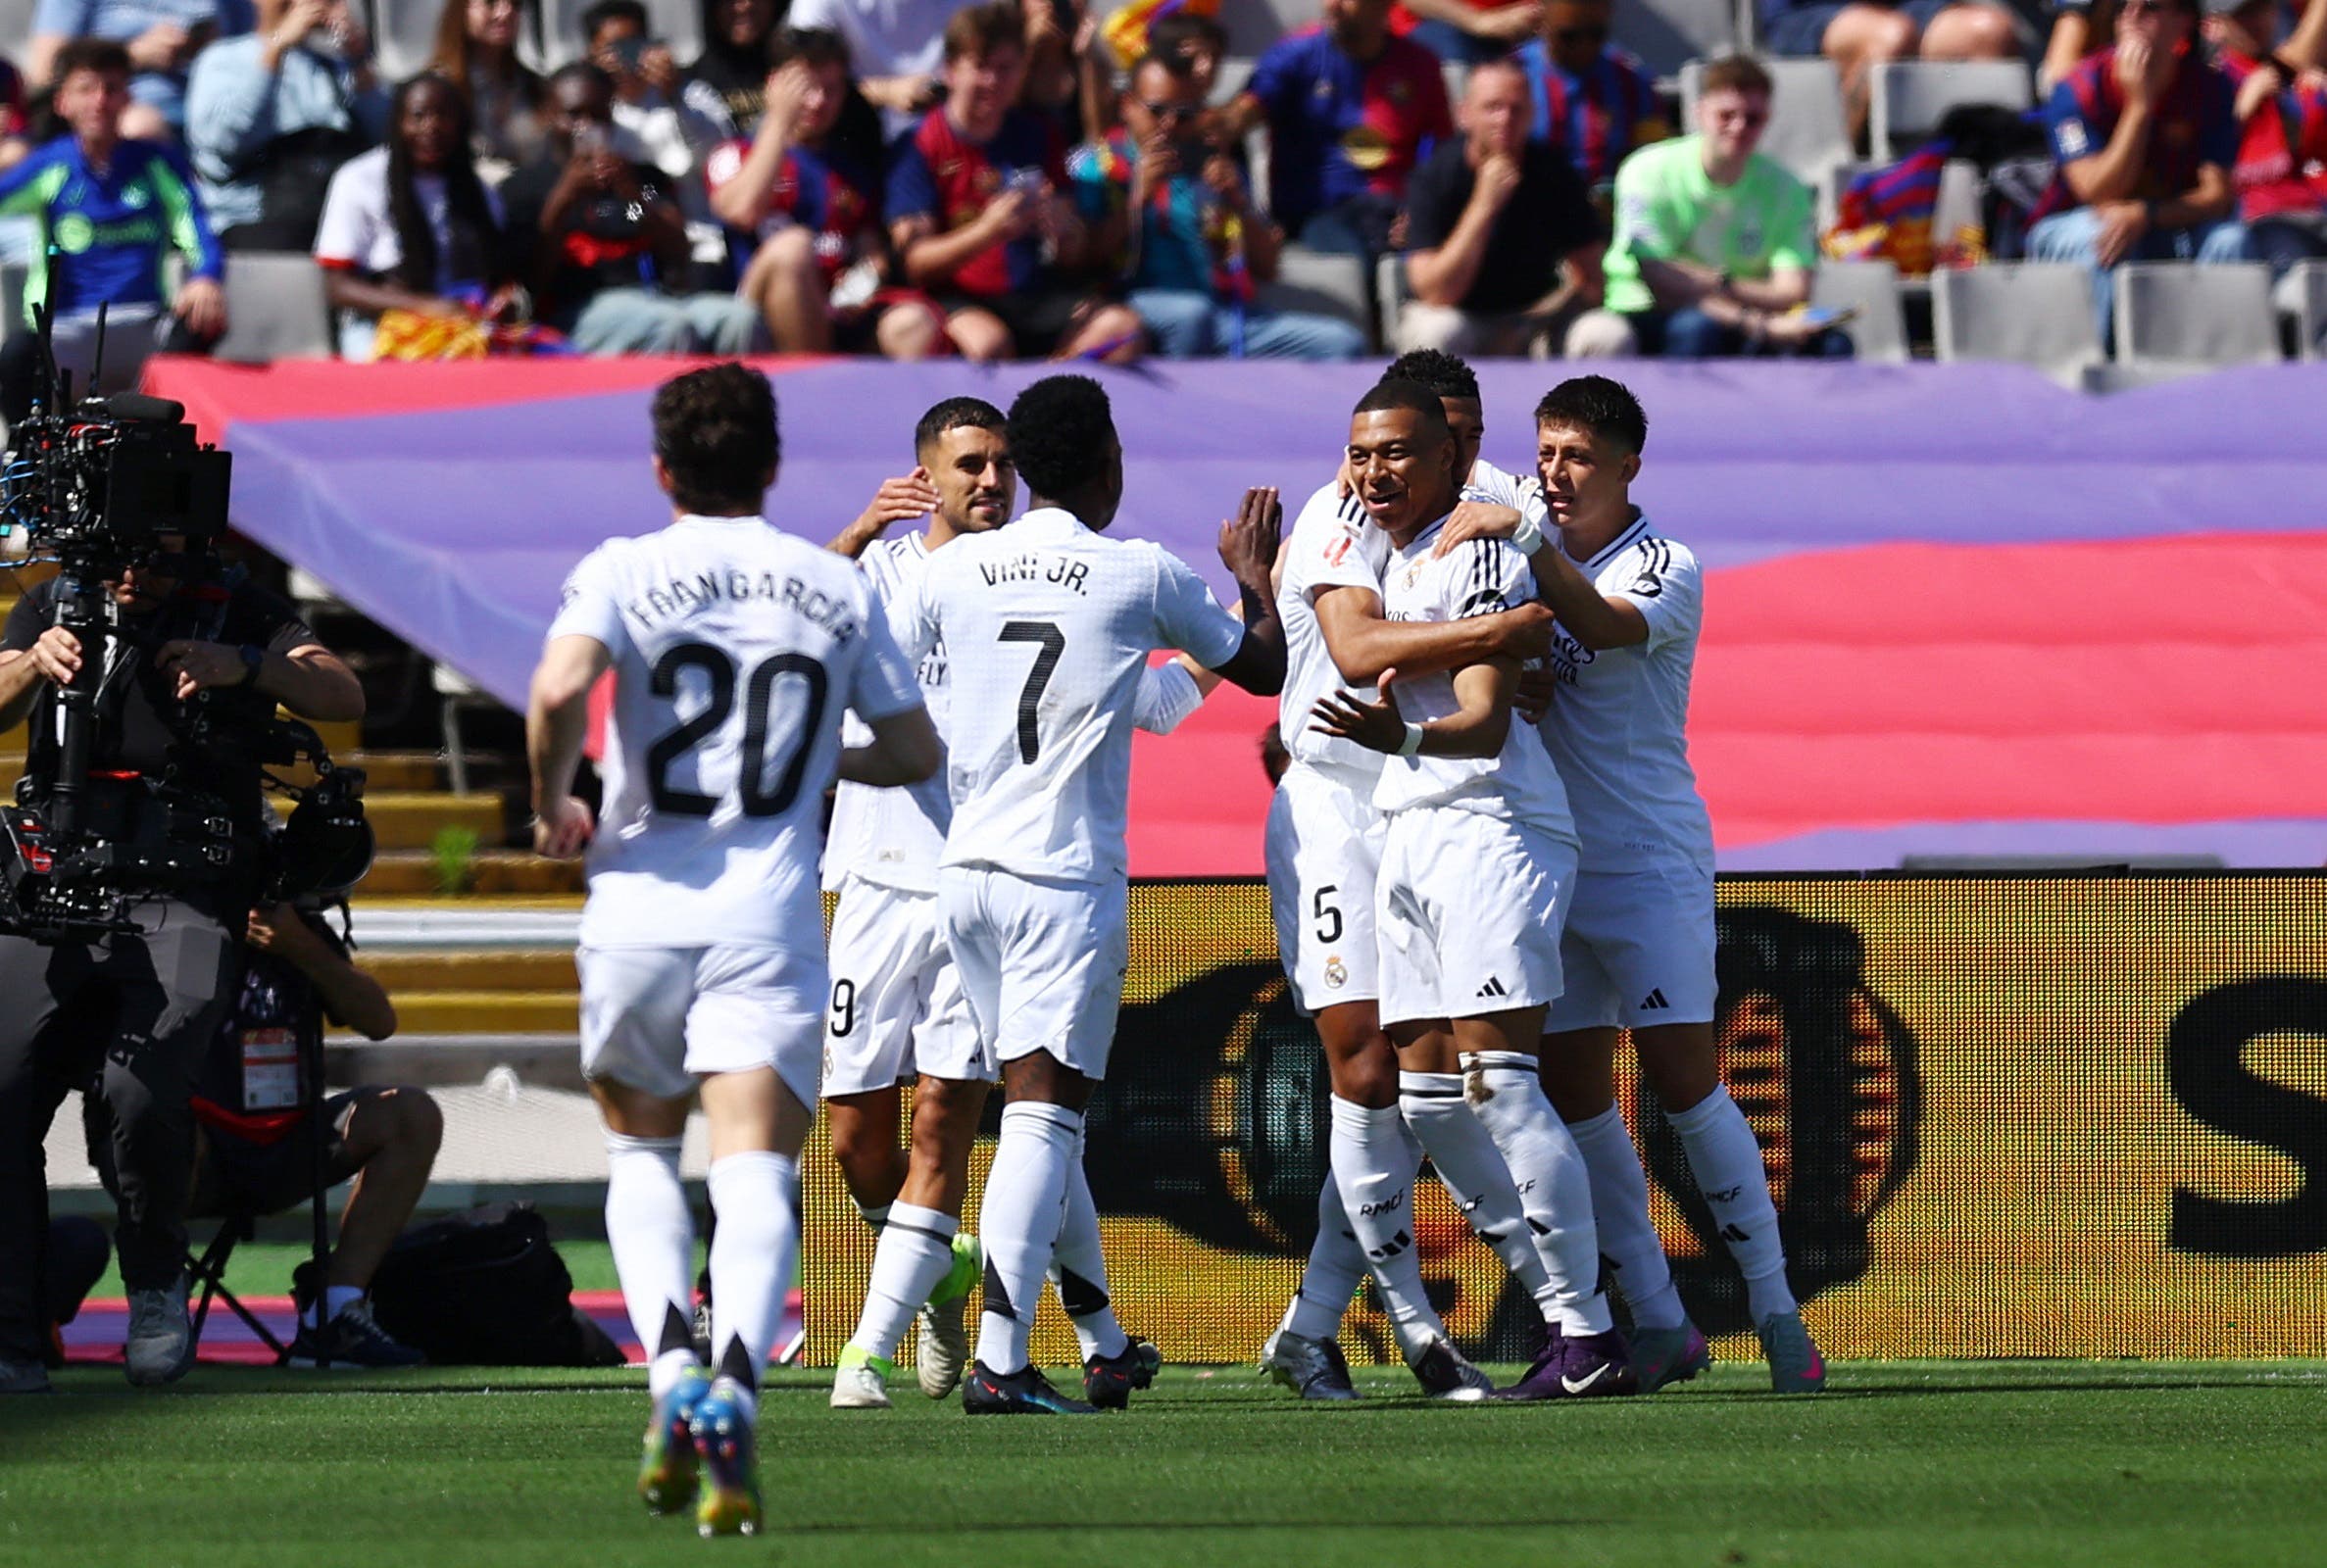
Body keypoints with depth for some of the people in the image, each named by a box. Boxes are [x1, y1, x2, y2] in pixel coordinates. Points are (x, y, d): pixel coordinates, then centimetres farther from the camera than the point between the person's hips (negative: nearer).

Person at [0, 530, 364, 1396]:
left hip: (185, 908, -2)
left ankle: (156, 1281, 1)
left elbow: (343, 697, 0)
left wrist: (244, 666, -17)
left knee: (142, 1091, -26)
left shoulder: (240, 614, 10)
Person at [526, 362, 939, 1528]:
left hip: (638, 907, 0)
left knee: (639, 1149, 20)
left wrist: (551, 807, 0)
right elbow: (916, 752, 17)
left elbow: (559, 691, -18)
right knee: (756, 1174, -9)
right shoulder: (836, 589, 9)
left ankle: (671, 1369, -2)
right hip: (771, 919, 0)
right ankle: (734, 1382, -35)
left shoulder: (623, 573, 1)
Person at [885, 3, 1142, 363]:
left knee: (1122, 327, -25)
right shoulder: (920, 145, 1)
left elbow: (1076, 257, 13)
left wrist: (1060, 228, -12)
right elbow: (914, 263, -8)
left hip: (1037, 292, 4)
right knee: (987, 341, -39)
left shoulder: (1035, 137, 14)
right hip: (960, 301, -4)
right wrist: (988, 231, -23)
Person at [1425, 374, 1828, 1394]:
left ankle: (1777, 1313, -4)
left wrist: (1528, 539, -38)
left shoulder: (1666, 570, -5)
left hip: (1650, 862, -5)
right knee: (1573, 1098, 2)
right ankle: (1659, 1326, 7)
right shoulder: (1524, 559, 11)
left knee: (1684, 1083, -10)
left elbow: (1604, 626, -26)